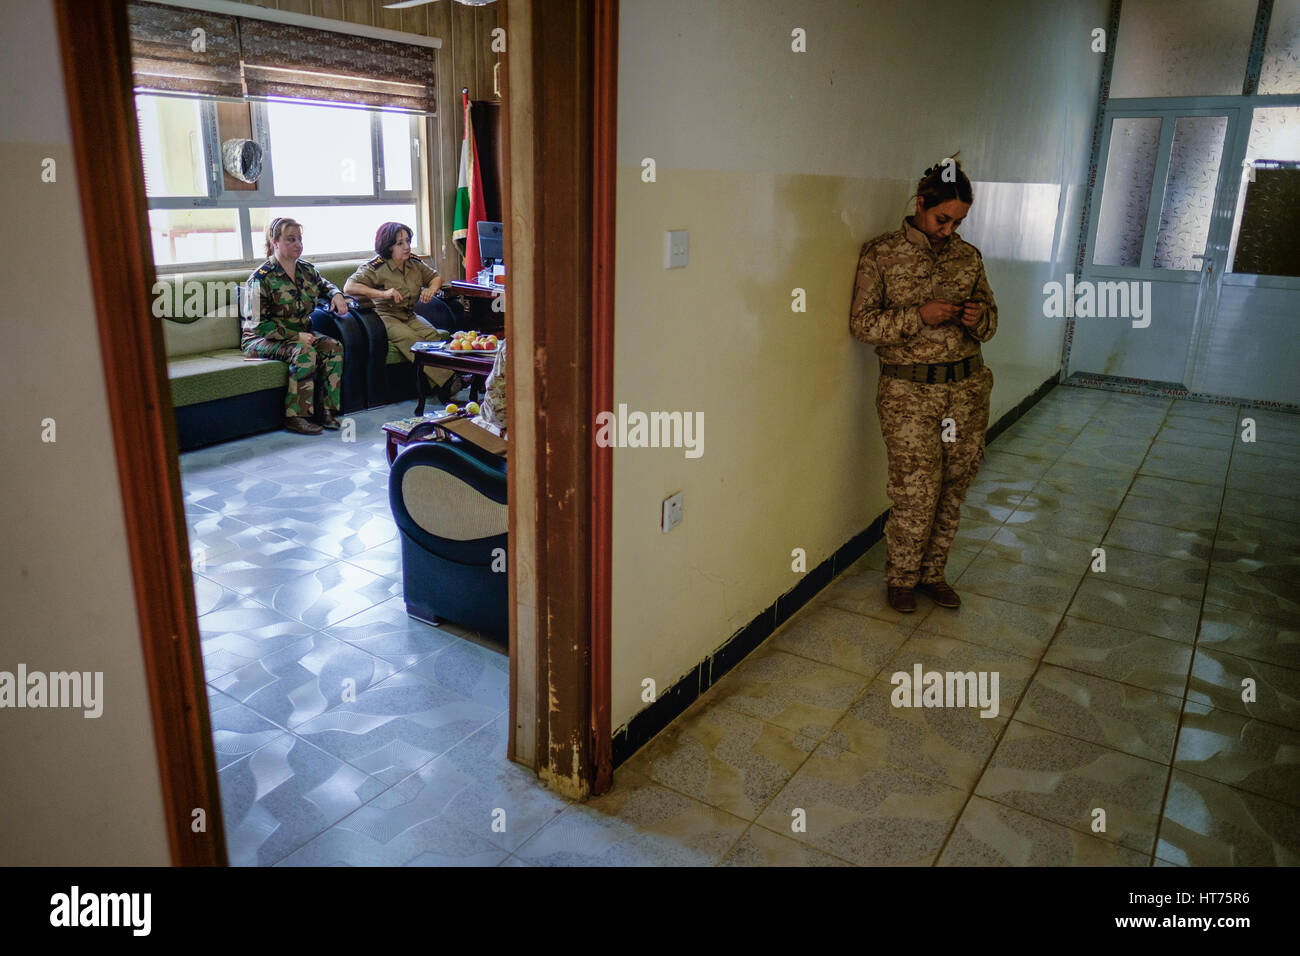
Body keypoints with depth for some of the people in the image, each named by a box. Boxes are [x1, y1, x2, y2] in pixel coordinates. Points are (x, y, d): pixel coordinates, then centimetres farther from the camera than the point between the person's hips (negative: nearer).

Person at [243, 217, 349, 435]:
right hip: (262, 340, -6)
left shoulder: (306, 270, 7)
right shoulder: (262, 278, -13)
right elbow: (259, 323, -17)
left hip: (301, 334, 6)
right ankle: (295, 417, -29)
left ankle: (326, 410, -18)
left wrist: (336, 294, 5)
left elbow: (324, 285, 31)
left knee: (334, 347, -21)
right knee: (305, 352, -34)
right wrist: (296, 336, -24)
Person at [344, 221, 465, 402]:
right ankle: (446, 381, -45)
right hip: (385, 317, -5)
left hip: (410, 316, 5)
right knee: (410, 339, -35)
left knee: (432, 334, -27)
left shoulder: (415, 263, 9)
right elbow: (349, 287, -18)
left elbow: (436, 277, 25)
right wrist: (382, 294, -27)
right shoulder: (376, 267, -9)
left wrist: (432, 288, 0)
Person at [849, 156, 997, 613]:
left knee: (951, 491, 11)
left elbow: (990, 323, 15)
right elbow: (861, 323, -7)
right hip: (909, 393, -4)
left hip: (968, 390, 4)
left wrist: (979, 318, -9)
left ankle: (932, 572, 31)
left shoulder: (969, 256, 9)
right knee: (915, 495, -2)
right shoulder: (881, 254, -3)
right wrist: (919, 316, -19)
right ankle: (901, 579, 21)